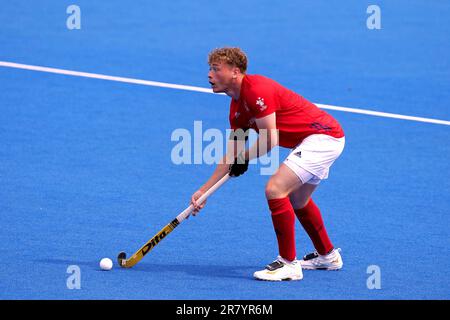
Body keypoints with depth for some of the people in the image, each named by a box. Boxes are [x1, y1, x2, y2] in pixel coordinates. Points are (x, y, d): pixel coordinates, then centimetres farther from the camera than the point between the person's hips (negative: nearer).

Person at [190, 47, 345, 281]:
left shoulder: (256, 89, -21)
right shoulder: (237, 108, 10)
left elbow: (270, 140, -23)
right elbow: (232, 155, 16)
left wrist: (244, 159, -6)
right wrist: (203, 191, 14)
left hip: (323, 136, -11)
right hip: (321, 139, 11)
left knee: (275, 189, -19)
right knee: (297, 199, 27)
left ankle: (289, 264, -10)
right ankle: (328, 256, 45)